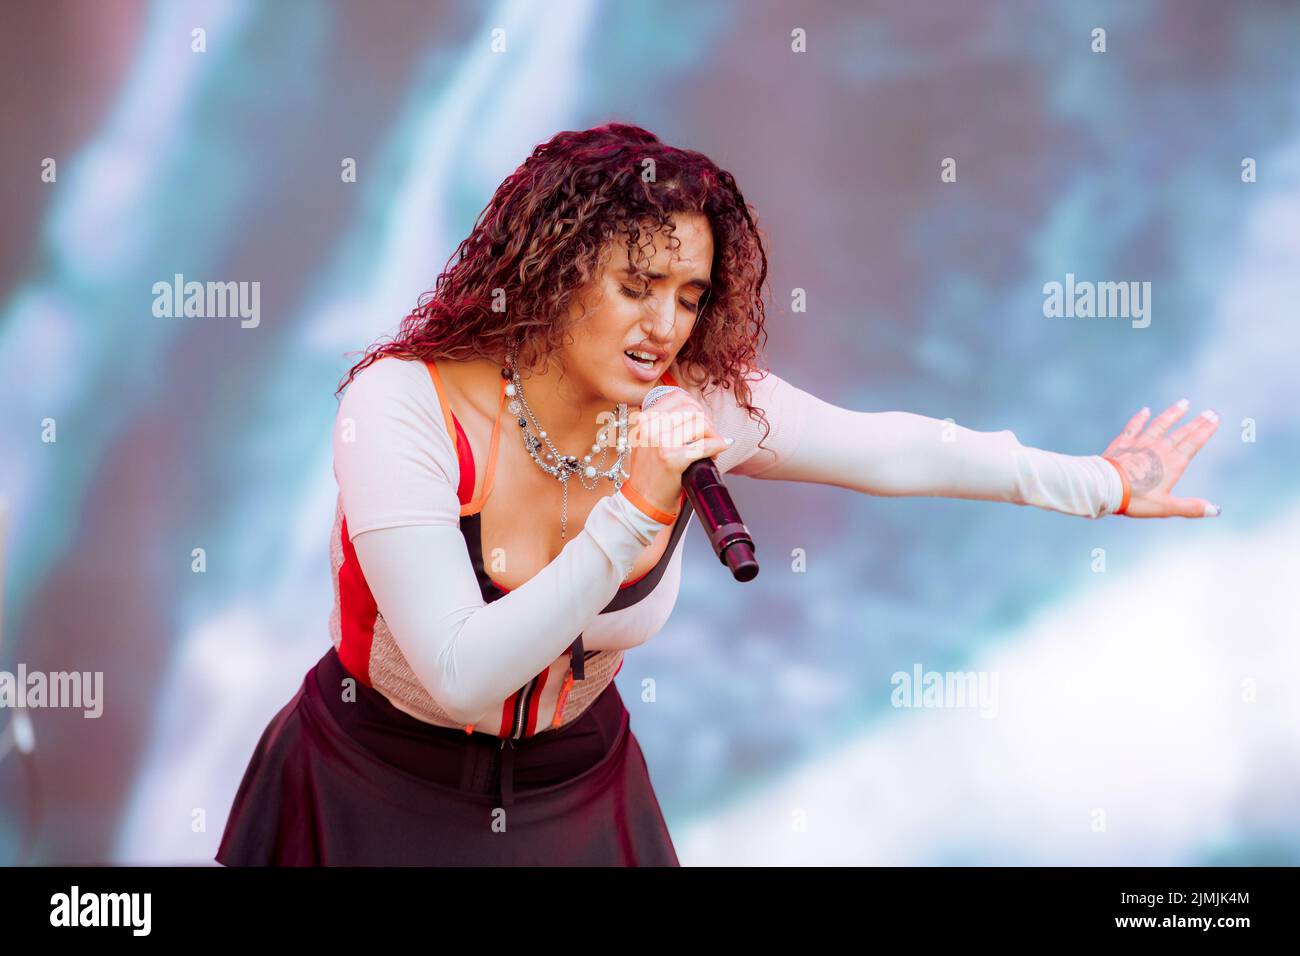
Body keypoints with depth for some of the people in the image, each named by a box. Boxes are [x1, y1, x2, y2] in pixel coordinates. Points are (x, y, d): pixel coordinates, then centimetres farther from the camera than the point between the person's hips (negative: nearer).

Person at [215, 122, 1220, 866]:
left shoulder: (700, 406, -14)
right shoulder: (402, 409, -26)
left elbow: (894, 450, -1)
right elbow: (460, 679, -32)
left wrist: (1103, 486, 6)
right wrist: (634, 517, -37)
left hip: (574, 794, 4)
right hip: (378, 799, -3)